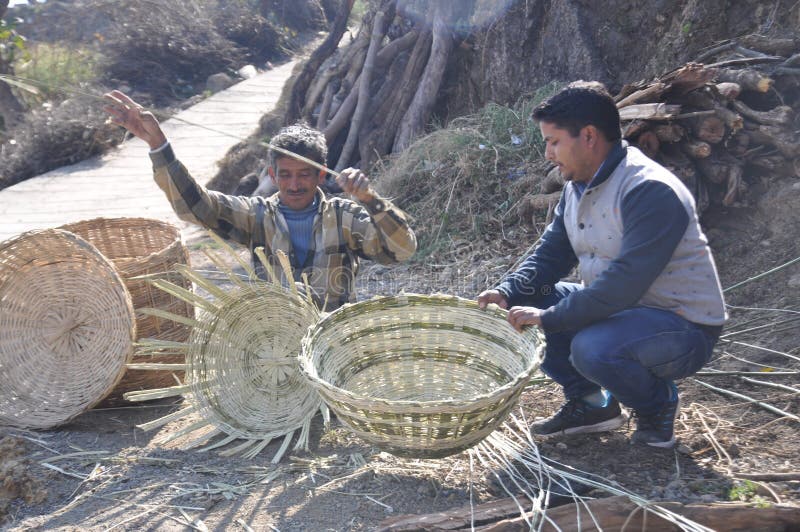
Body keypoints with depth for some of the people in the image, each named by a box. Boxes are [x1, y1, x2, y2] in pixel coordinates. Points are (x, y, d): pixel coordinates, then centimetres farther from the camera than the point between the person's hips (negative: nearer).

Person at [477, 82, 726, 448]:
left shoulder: (651, 191, -26)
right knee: (525, 305, -2)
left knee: (592, 348, -35)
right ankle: (589, 403, 9)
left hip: (683, 327, -8)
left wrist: (548, 318, -28)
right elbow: (549, 256, 5)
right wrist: (508, 293, -12)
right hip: (617, 308, 9)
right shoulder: (577, 188, 3)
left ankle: (658, 402, -1)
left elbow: (623, 284, -32)